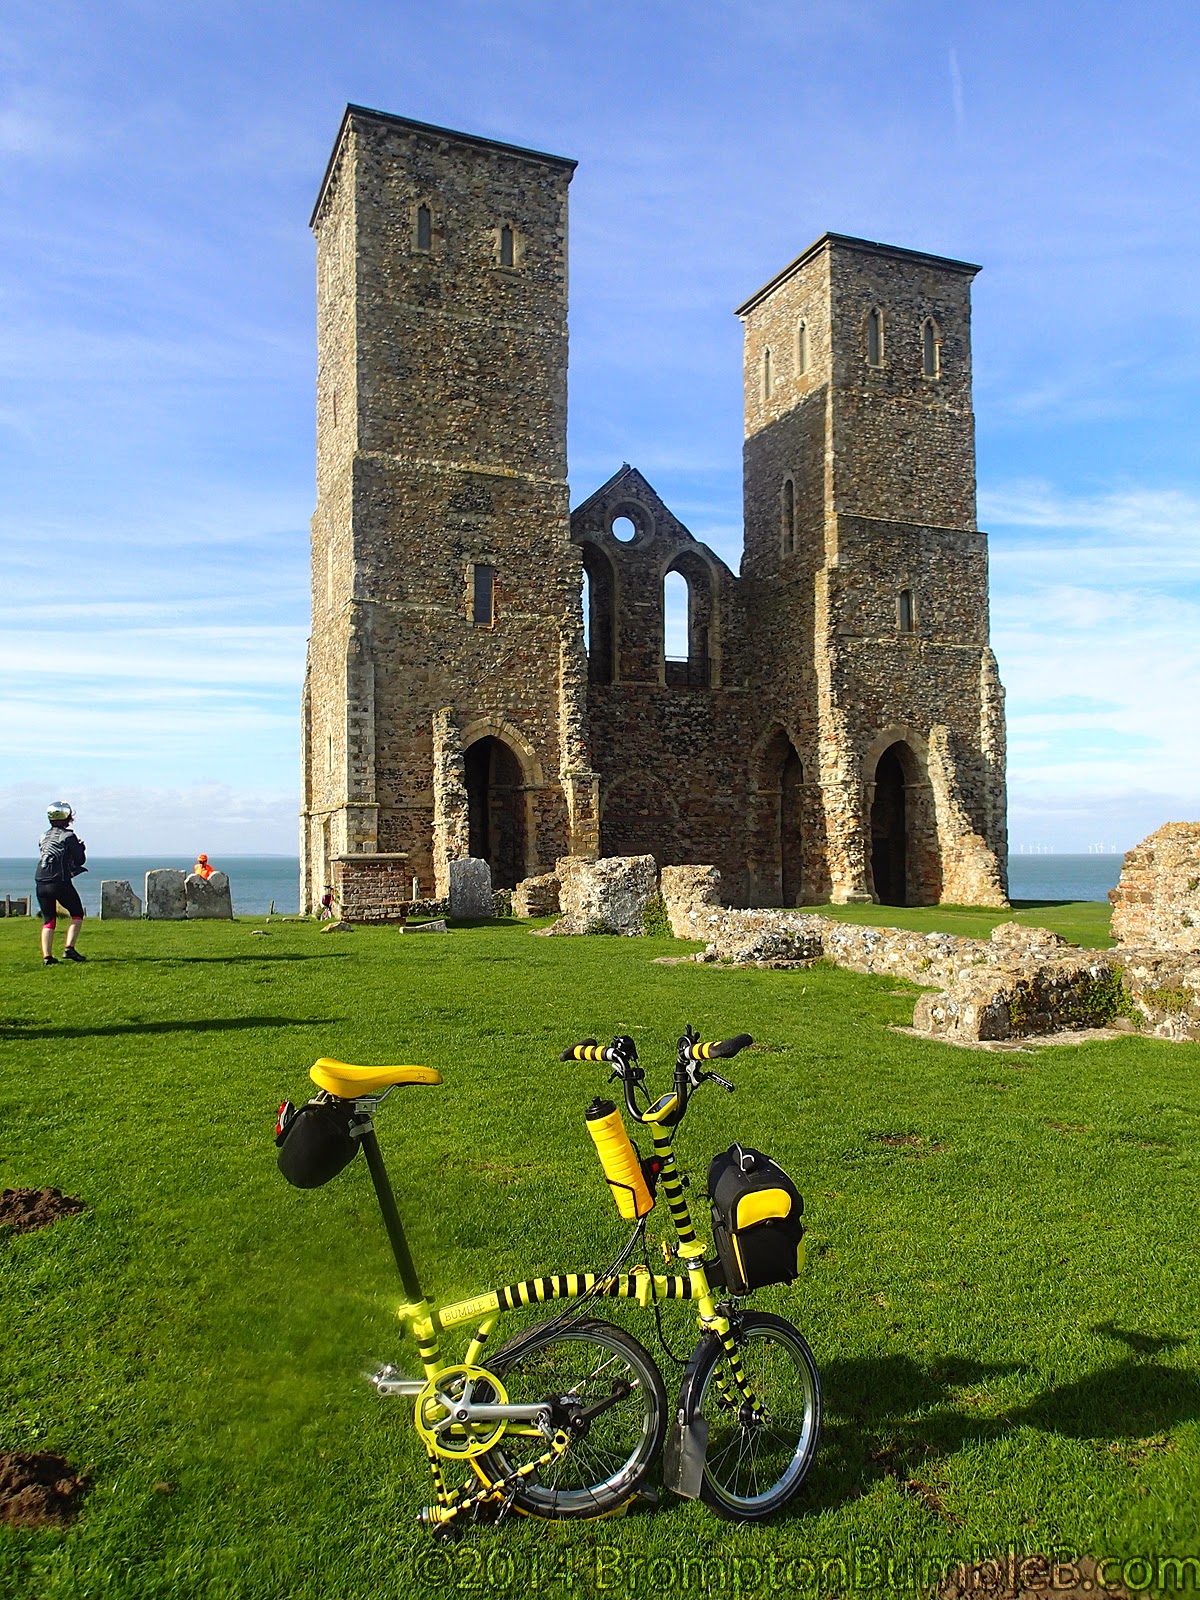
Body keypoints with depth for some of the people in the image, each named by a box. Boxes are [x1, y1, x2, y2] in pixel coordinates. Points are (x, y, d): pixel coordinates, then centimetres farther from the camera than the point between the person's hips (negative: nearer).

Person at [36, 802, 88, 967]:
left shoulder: (44, 836, 14)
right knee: (77, 915, 9)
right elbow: (80, 860, -3)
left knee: (48, 920, 10)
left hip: (40, 884, 6)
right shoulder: (68, 836, -5)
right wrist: (81, 847, 16)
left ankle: (47, 957, 2)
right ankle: (69, 949, -3)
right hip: (60, 883, -6)